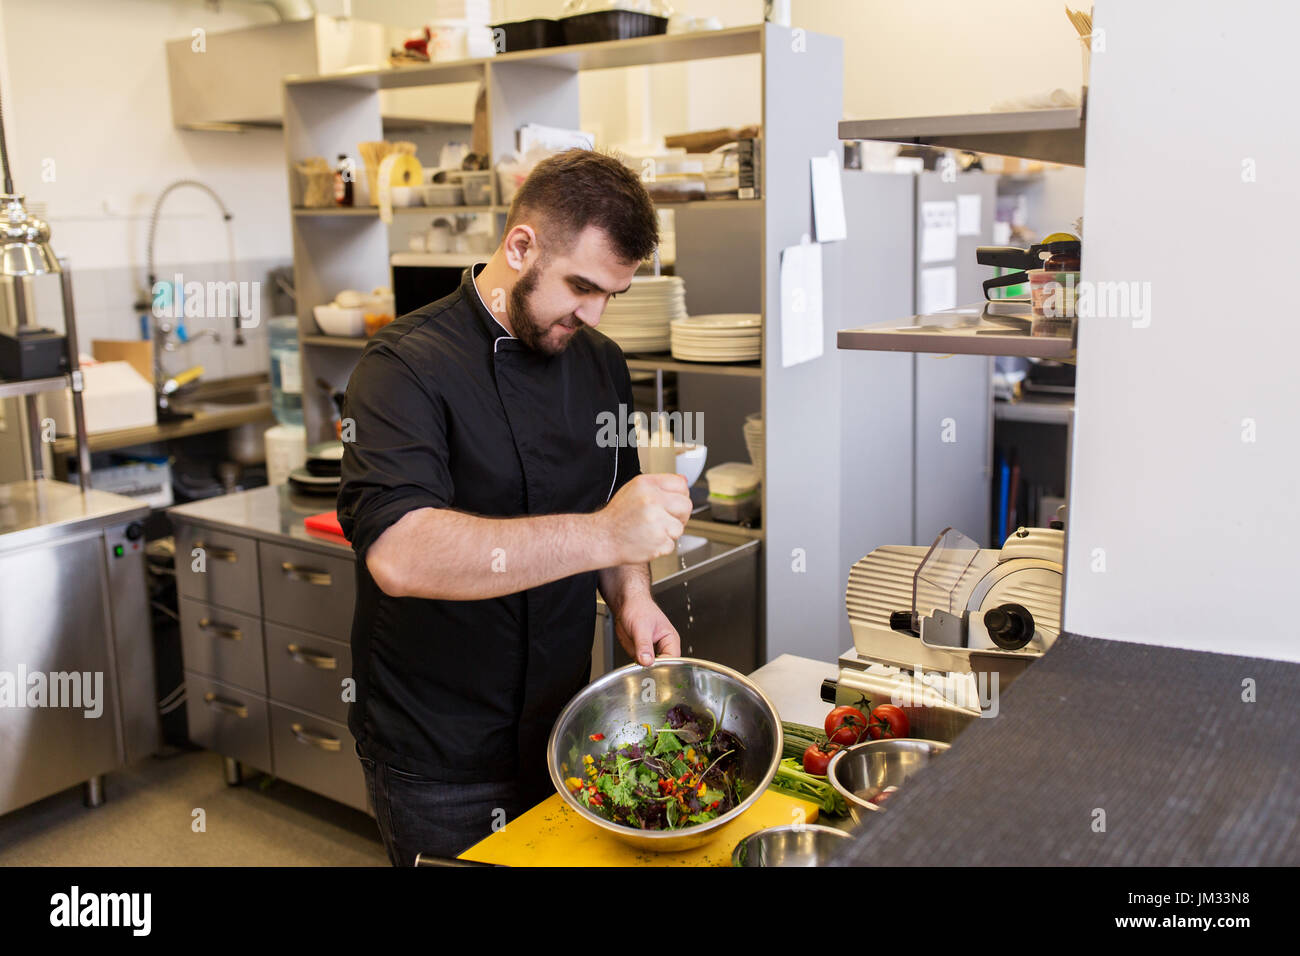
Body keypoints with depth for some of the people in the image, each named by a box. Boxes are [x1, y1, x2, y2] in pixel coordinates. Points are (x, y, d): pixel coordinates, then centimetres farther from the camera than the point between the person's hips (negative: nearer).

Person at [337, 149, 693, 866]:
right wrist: (603, 535, -41)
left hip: (561, 728, 6)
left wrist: (630, 593, -6)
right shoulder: (407, 367, -19)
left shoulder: (600, 362, 4)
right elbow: (399, 551, -35)